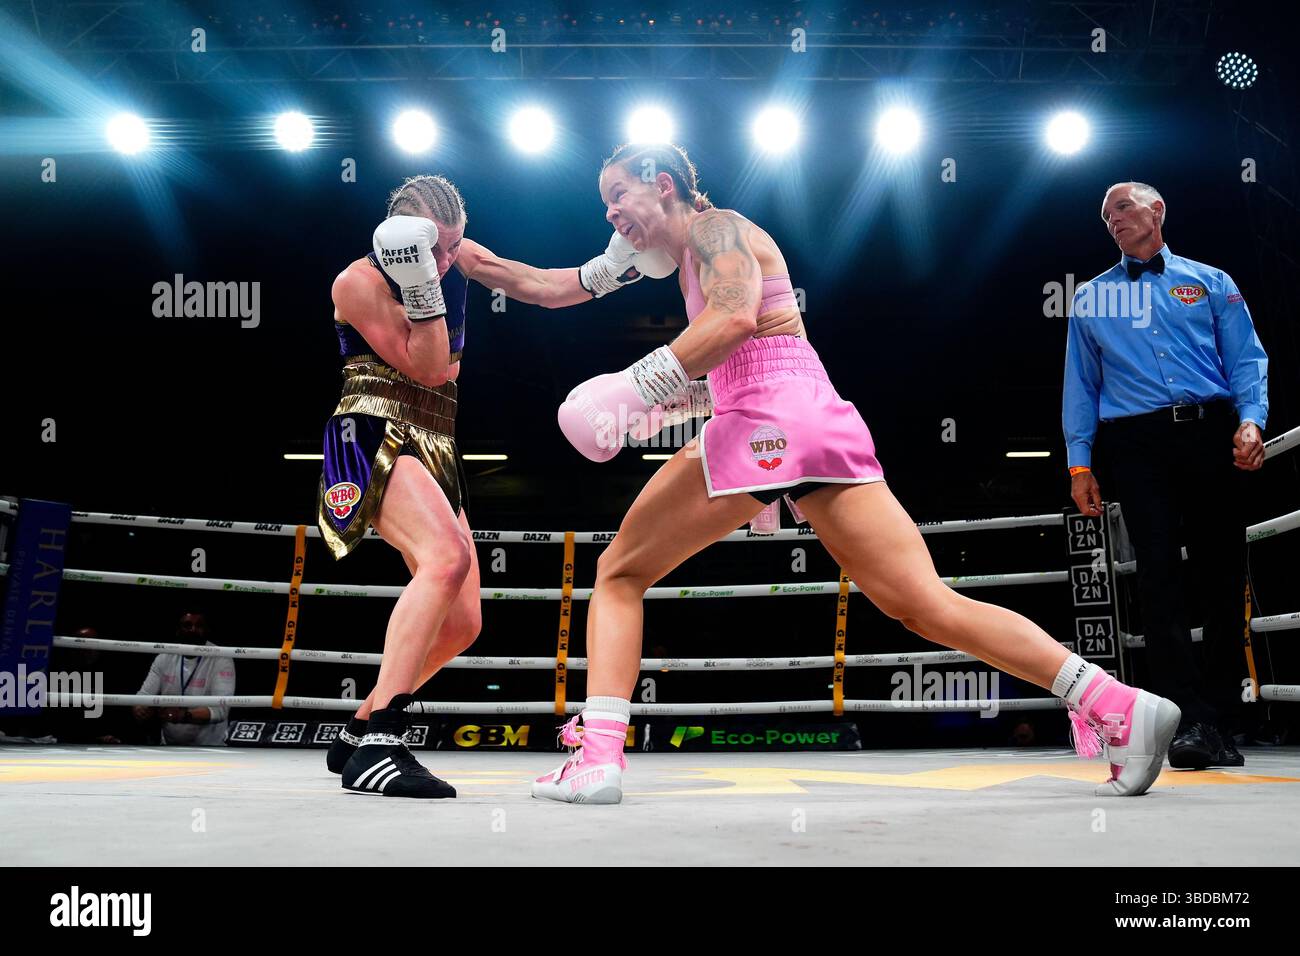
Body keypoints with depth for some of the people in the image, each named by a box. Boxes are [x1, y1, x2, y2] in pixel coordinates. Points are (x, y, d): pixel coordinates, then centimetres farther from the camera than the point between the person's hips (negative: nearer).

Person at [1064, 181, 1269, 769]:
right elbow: (1080, 383, 15)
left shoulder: (1210, 282, 17)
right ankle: (1191, 721, -12)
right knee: (1159, 575, -12)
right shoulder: (1090, 298, 19)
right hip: (1136, 444, 0)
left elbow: (1246, 359, 8)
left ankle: (1220, 724, 8)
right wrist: (1079, 461, 5)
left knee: (1222, 576, -1)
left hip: (1211, 434, 0)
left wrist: (1251, 419, -11)